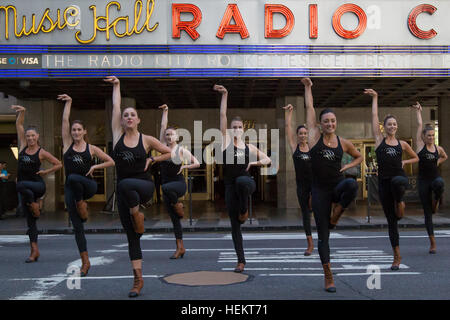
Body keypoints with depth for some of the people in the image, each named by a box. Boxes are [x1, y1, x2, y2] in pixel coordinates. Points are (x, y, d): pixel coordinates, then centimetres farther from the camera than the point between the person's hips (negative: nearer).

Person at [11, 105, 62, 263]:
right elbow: (19, 124, 5)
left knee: (21, 186, -39)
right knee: (30, 221, 4)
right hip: (26, 189, 5)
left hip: (37, 185, -5)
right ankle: (34, 250, 8)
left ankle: (35, 206, -14)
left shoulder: (42, 153, -3)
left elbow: (59, 164, 2)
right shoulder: (23, 146, 7)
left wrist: (46, 172, -4)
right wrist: (22, 112, -9)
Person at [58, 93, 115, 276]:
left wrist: (95, 167, -4)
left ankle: (82, 204, -12)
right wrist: (68, 103, 2)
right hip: (70, 189, 2)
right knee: (77, 227, 0)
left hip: (88, 185, -2)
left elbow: (111, 162, 9)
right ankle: (85, 262, 8)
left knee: (73, 178, -38)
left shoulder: (92, 149, 5)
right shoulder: (67, 144, 8)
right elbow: (65, 120, 2)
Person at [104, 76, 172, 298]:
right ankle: (138, 279, 7)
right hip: (124, 193, 3)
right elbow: (115, 106, 7)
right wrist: (116, 86, 13)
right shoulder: (118, 135, 6)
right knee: (132, 238, 2)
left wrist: (150, 161, 2)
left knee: (125, 185, -40)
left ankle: (137, 215, -14)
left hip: (144, 185, -3)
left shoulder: (147, 140, 2)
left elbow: (169, 153, 11)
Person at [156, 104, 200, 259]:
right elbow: (163, 126, 6)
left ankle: (178, 205, -11)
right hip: (167, 186, 4)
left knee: (166, 188, -40)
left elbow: (197, 164, 3)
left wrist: (184, 166, -7)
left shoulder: (182, 150, -2)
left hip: (179, 184, -4)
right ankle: (180, 248, 11)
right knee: (174, 219, 5)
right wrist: (165, 111, 7)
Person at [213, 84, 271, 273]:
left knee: (241, 180, -41)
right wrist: (225, 95, -5)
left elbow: (268, 160, 17)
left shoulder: (249, 148, 10)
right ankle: (241, 260, 11)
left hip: (247, 182, 0)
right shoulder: (226, 140, 5)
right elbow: (223, 115, -2)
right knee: (234, 225, 1)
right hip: (230, 186, 0)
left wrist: (253, 163, 0)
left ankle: (244, 210, -14)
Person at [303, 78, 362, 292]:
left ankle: (336, 214, -10)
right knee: (323, 235, -1)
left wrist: (346, 167, 5)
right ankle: (328, 277, 10)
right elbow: (309, 107, 4)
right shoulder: (314, 137, 0)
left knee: (352, 185, -37)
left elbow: (359, 157, 21)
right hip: (320, 190, -1)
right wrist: (308, 87, 11)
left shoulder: (343, 143, 4)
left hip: (338, 186, 1)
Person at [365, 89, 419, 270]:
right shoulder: (379, 140, 7)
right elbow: (374, 117, 7)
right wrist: (375, 98, 11)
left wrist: (404, 162, 4)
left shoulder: (402, 144, 10)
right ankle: (397, 257, 12)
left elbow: (416, 158, 24)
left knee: (397, 182, -43)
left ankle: (399, 202, -10)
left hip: (399, 177, -1)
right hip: (384, 182, 1)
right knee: (391, 220, 3)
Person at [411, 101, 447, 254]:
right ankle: (432, 242, 4)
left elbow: (445, 157, 31)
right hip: (423, 181, -1)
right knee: (427, 213, -2)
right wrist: (418, 111, 11)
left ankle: (436, 201, -6)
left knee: (439, 183, -39)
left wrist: (437, 163, 15)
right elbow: (420, 125, 1)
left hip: (435, 177, 1)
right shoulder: (420, 145, -1)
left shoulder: (438, 149, 6)